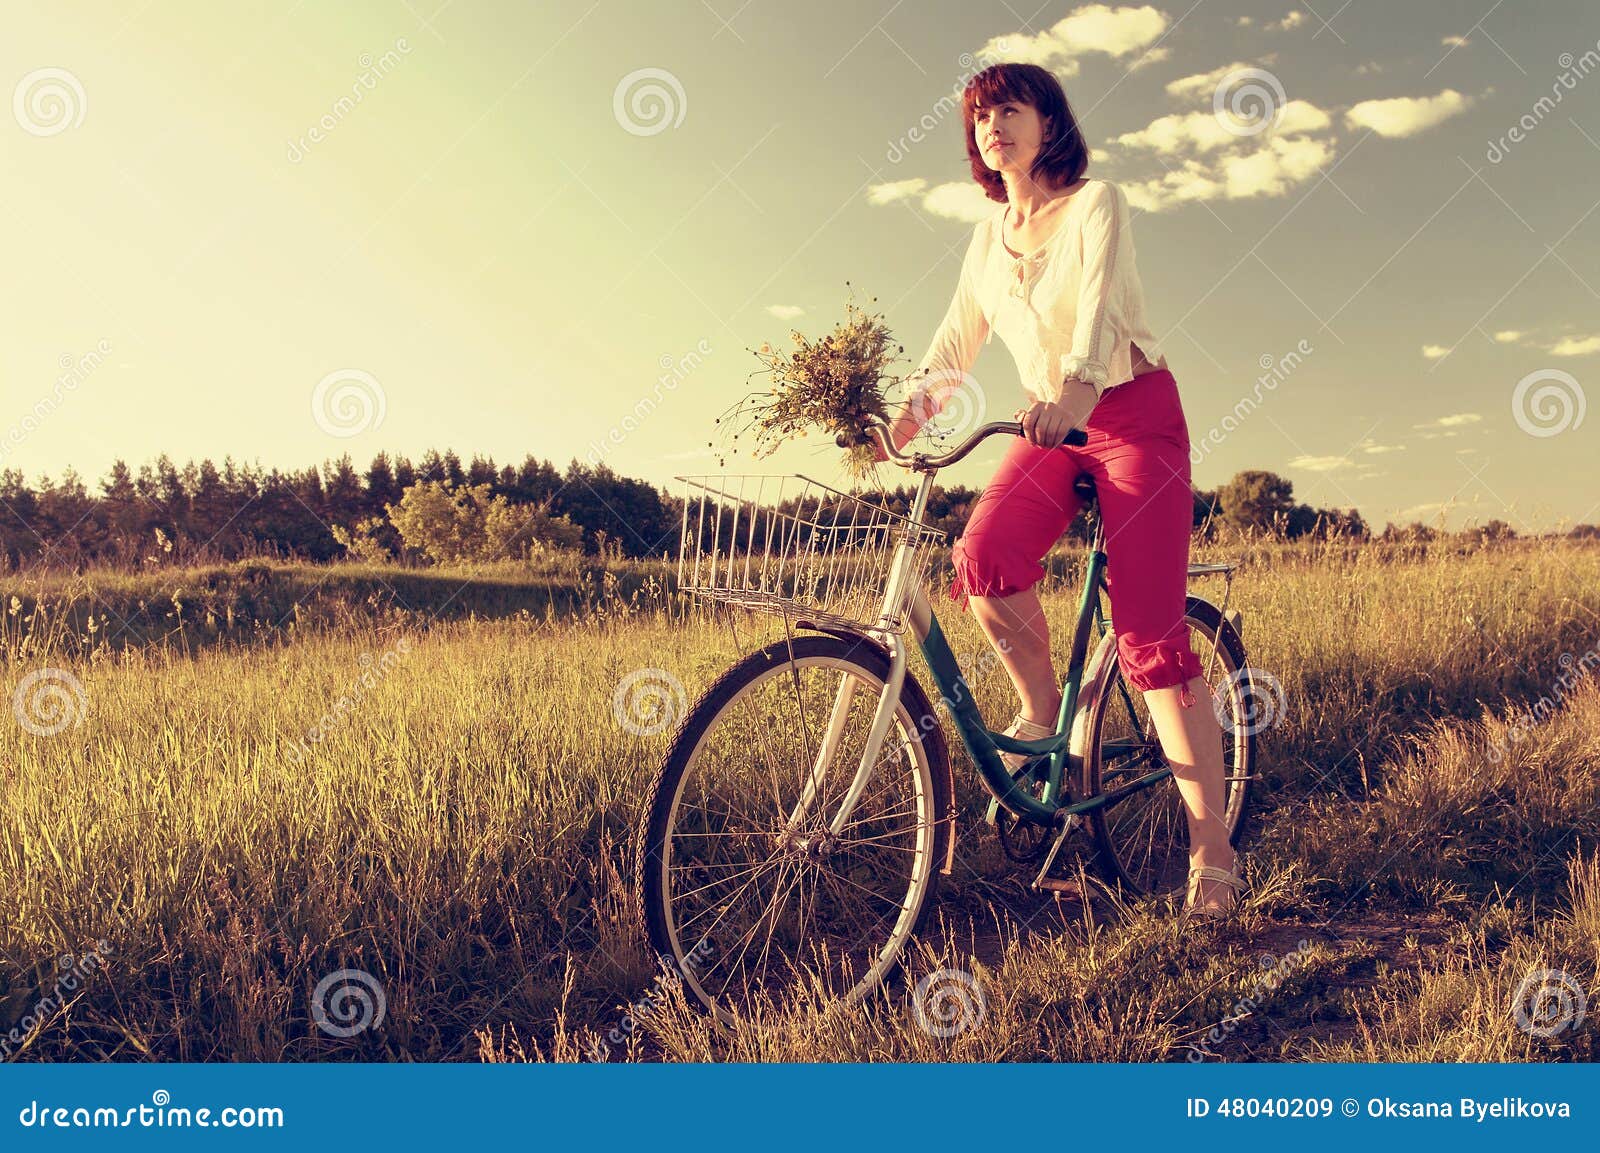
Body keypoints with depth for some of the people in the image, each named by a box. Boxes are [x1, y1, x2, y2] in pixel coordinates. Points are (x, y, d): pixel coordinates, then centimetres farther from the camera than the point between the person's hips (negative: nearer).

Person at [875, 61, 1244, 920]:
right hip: (1054, 426, 5)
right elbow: (956, 340, 7)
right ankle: (1041, 707, 1)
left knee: (1149, 633, -14)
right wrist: (902, 421, -8)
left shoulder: (1096, 204, -6)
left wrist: (1076, 386, -45)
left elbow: (1100, 303, -24)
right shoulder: (989, 236, 11)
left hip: (1135, 416, -4)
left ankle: (1212, 850, -6)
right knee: (982, 558, -26)